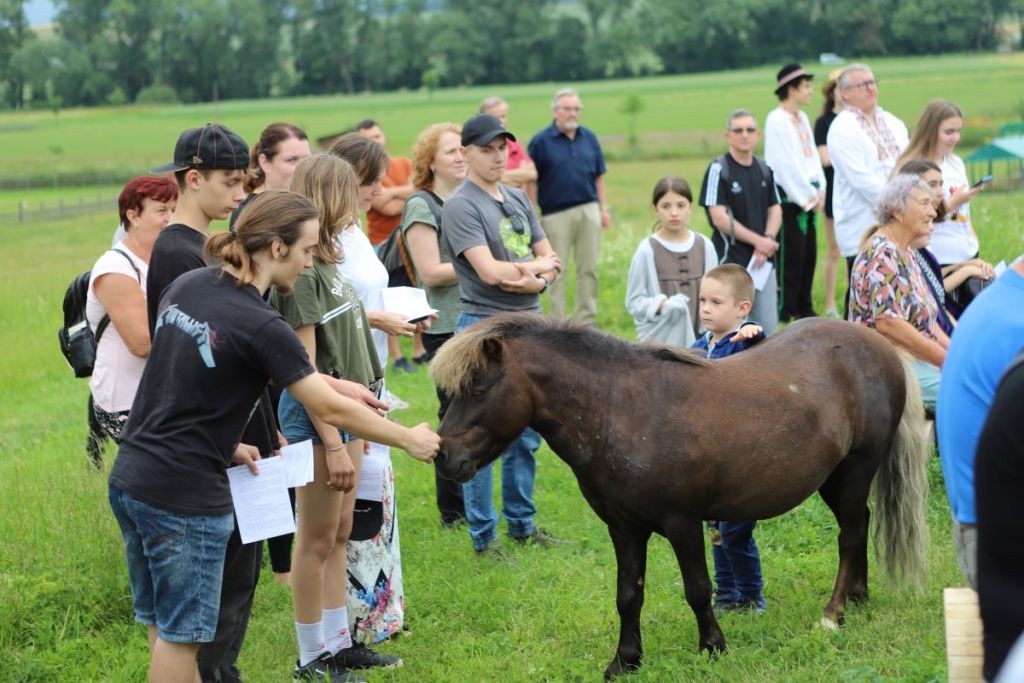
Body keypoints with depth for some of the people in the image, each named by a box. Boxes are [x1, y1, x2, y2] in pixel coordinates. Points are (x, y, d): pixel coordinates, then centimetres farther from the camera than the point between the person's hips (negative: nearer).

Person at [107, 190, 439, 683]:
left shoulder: (186, 286, 4)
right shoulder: (260, 327, -18)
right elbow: (331, 409, -13)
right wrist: (409, 440, -1)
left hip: (130, 477, 8)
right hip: (185, 495, -8)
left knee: (163, 623, 16)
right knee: (180, 634, 4)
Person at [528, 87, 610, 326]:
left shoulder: (589, 138, 8)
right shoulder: (541, 141, -4)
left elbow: (599, 176, 14)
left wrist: (604, 208, 9)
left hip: (588, 210, 4)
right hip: (556, 214, -4)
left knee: (588, 268, 7)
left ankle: (586, 320, 15)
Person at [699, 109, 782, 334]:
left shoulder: (764, 170, 10)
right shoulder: (718, 170, -8)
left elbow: (775, 209, 12)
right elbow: (719, 217, -13)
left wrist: (768, 240, -7)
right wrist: (757, 240, -14)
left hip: (763, 259, 6)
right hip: (731, 261, -6)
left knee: (768, 327, 8)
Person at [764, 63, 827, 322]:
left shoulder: (802, 119, 15)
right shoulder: (777, 120, -12)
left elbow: (813, 157, 15)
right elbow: (787, 165, -16)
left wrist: (819, 191, 2)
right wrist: (810, 197, -12)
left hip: (808, 198, 8)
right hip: (789, 197, -8)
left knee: (809, 254, 10)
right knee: (791, 256, -7)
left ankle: (804, 308, 18)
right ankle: (784, 311, -1)